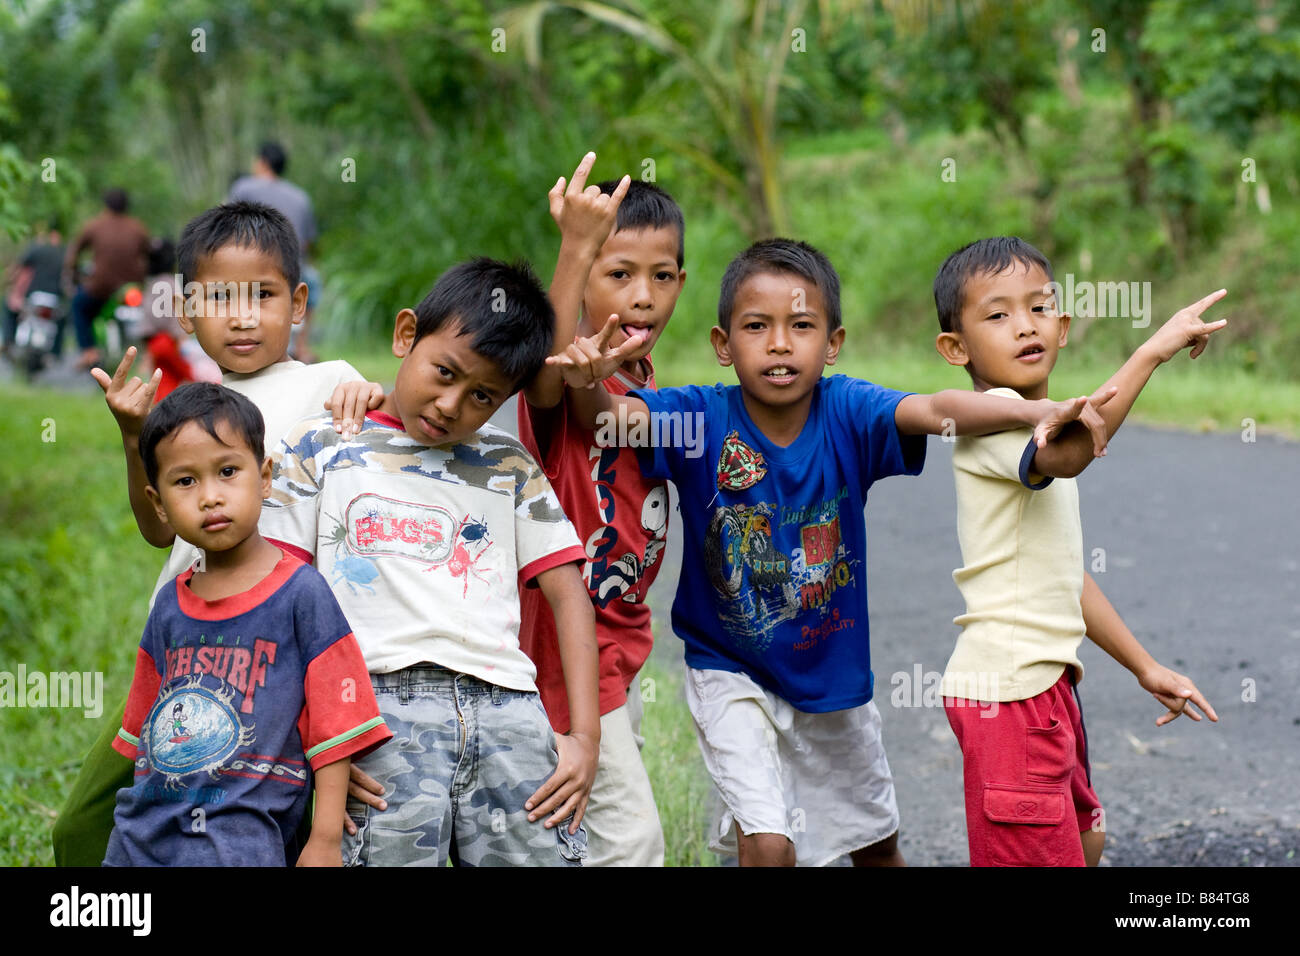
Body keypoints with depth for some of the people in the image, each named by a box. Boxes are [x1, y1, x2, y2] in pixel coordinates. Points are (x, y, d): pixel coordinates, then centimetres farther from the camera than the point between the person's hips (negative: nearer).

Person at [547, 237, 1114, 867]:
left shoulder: (847, 413, -18)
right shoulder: (700, 420, -20)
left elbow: (936, 412, -34)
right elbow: (617, 417, -35)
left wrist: (1035, 411, -52)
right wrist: (587, 387, -59)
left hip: (834, 672, 3)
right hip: (732, 673, -3)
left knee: (876, 842, 22)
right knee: (767, 843, -19)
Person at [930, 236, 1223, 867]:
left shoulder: (1038, 431, 18)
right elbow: (1065, 453, -40)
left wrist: (1145, 668, 24)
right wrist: (1154, 349, -38)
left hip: (1048, 679, 11)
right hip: (1006, 686, -11)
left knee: (1083, 841, 23)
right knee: (1042, 856, -9)